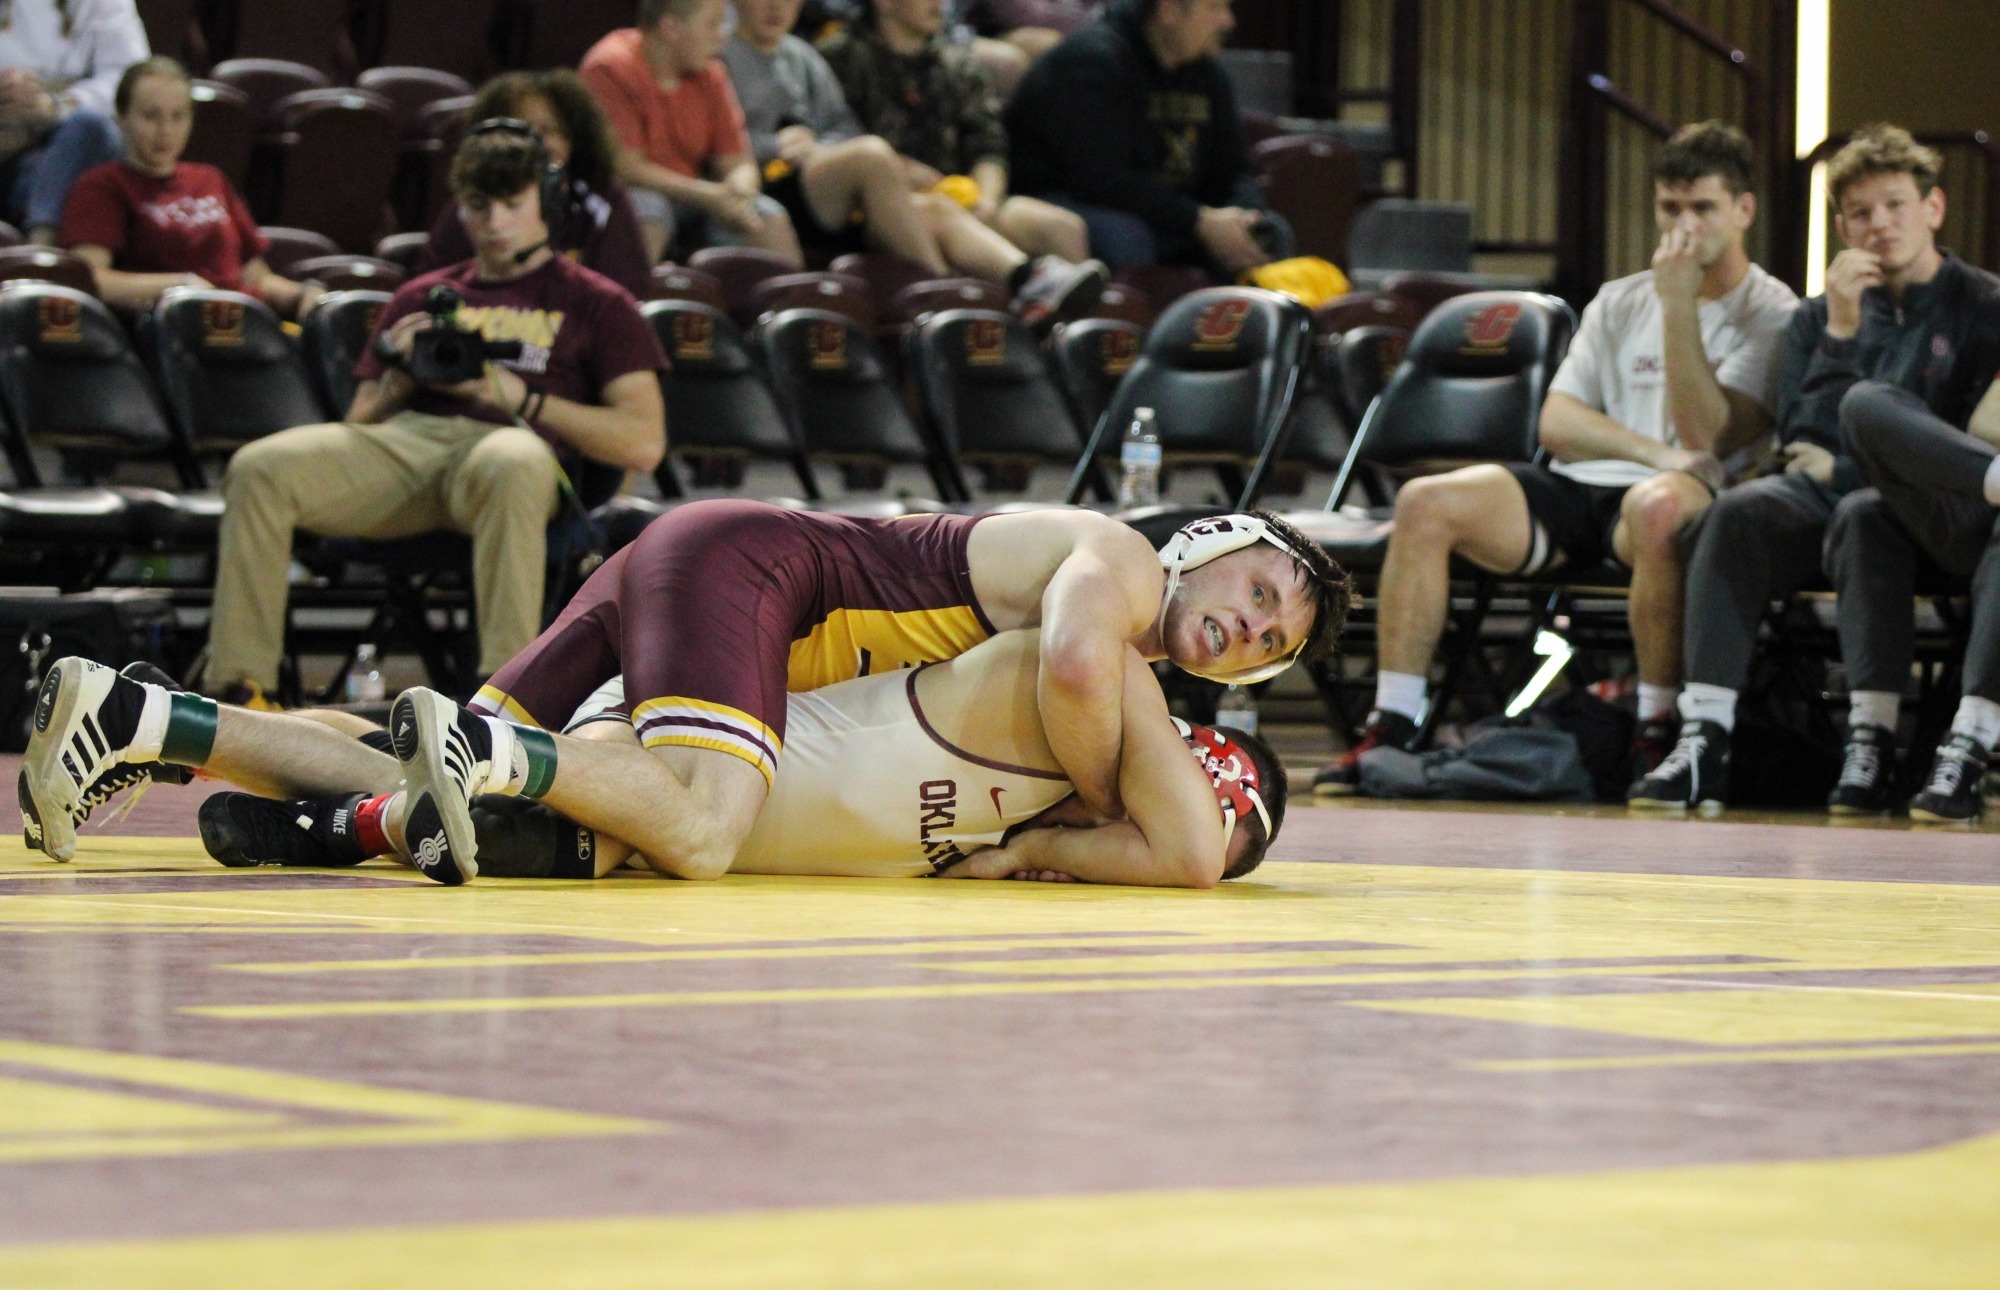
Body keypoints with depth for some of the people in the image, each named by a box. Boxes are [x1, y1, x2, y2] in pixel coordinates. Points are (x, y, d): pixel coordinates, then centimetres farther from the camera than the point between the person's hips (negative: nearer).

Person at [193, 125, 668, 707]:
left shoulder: (595, 303, 19)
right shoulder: (422, 298, 31)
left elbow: (644, 443, 5)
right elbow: (358, 428, 27)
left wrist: (518, 396, -3)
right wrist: (397, 380, 6)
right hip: (402, 440, 4)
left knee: (513, 464, -43)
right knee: (258, 468, -26)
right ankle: (237, 687, -26)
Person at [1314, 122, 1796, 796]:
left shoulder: (1772, 315, 5)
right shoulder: (1619, 302, 23)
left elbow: (1707, 436, -9)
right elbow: (1558, 421, 11)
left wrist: (1677, 305, -11)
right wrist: (1652, 451, -6)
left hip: (1684, 496, -5)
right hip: (1579, 488, 5)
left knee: (1659, 506, -43)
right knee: (1425, 501, -19)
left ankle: (1659, 732, -33)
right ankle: (1392, 728, -20)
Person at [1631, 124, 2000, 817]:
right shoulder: (1821, 315, 18)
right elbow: (1803, 441, 5)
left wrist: (1844, 468, -3)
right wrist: (1841, 330, -7)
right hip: (1831, 500, 4)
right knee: (1741, 511, -29)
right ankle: (1703, 742, -36)